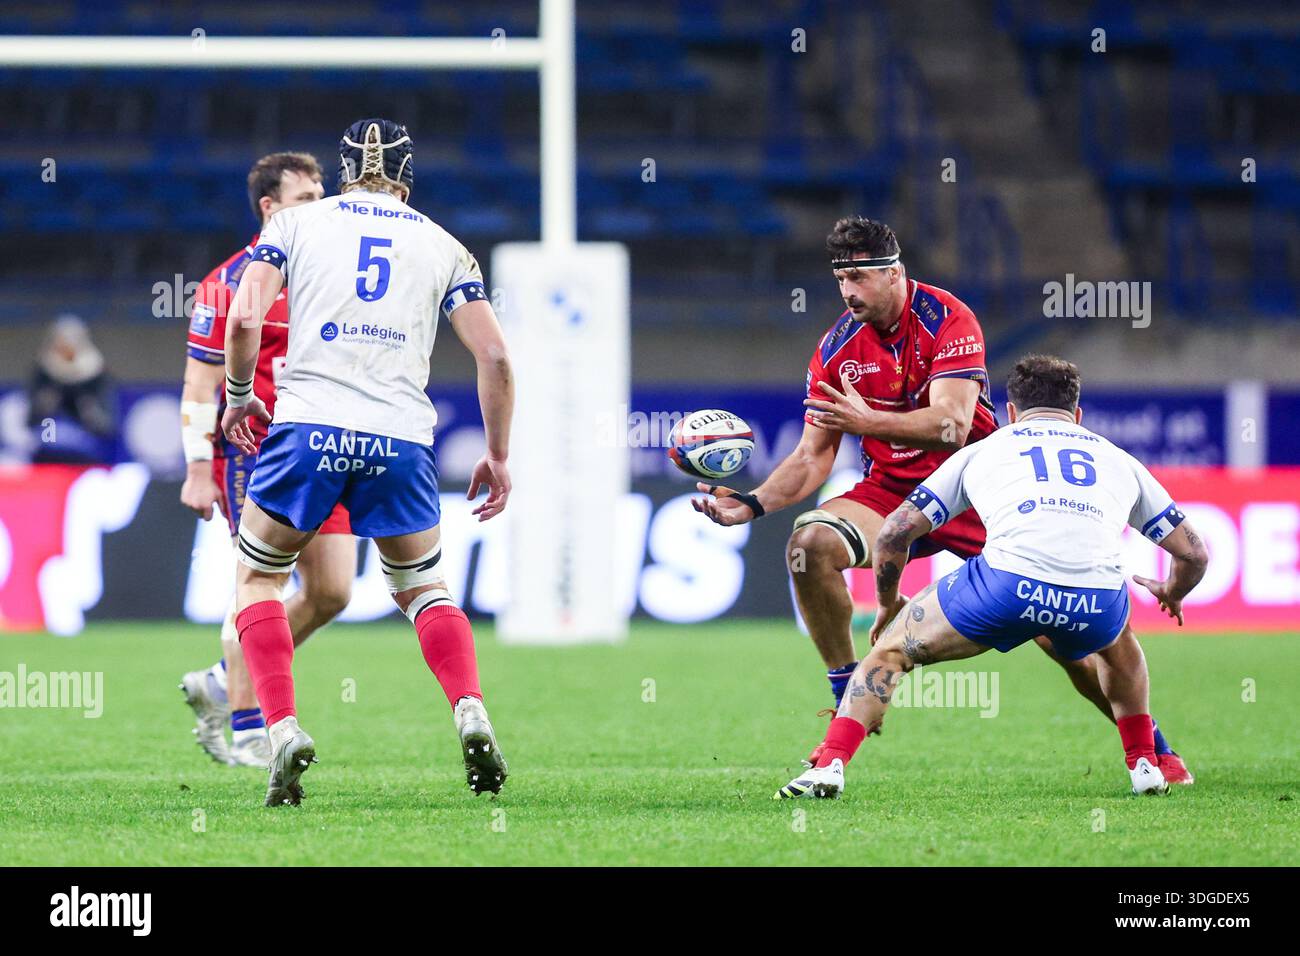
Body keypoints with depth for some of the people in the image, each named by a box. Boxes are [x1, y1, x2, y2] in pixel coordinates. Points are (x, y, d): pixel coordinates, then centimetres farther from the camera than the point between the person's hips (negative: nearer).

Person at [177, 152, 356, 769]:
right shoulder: (230, 284, -7)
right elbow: (200, 384, -7)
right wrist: (198, 471, -13)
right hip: (253, 452, -7)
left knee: (332, 590, 1)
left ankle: (221, 683, 17)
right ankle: (246, 730, 0)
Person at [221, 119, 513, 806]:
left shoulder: (296, 223, 12)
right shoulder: (442, 245, 16)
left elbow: (244, 319, -1)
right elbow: (494, 357, 8)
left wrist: (238, 396, 16)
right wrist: (498, 455, 18)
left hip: (310, 428, -2)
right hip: (401, 440, 2)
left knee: (258, 577, 17)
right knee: (424, 588, 22)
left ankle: (282, 730, -3)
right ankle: (471, 712, -3)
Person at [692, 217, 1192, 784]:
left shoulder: (948, 320, -16)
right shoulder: (837, 348, -3)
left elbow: (952, 424, -29)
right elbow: (813, 456, 0)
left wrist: (868, 422, -41)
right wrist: (752, 503, -16)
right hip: (889, 494, 3)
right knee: (809, 544, -26)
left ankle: (1152, 743, 9)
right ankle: (849, 711, -14)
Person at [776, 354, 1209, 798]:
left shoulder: (984, 450, 27)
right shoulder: (1118, 459, 31)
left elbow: (893, 533, 25)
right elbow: (1193, 553, 35)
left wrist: (888, 604, 43)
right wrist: (1172, 592, 58)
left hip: (1008, 581, -2)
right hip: (1098, 606, 2)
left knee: (890, 649, 19)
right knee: (1118, 643, 40)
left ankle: (828, 765, 3)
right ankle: (1145, 765, 35)